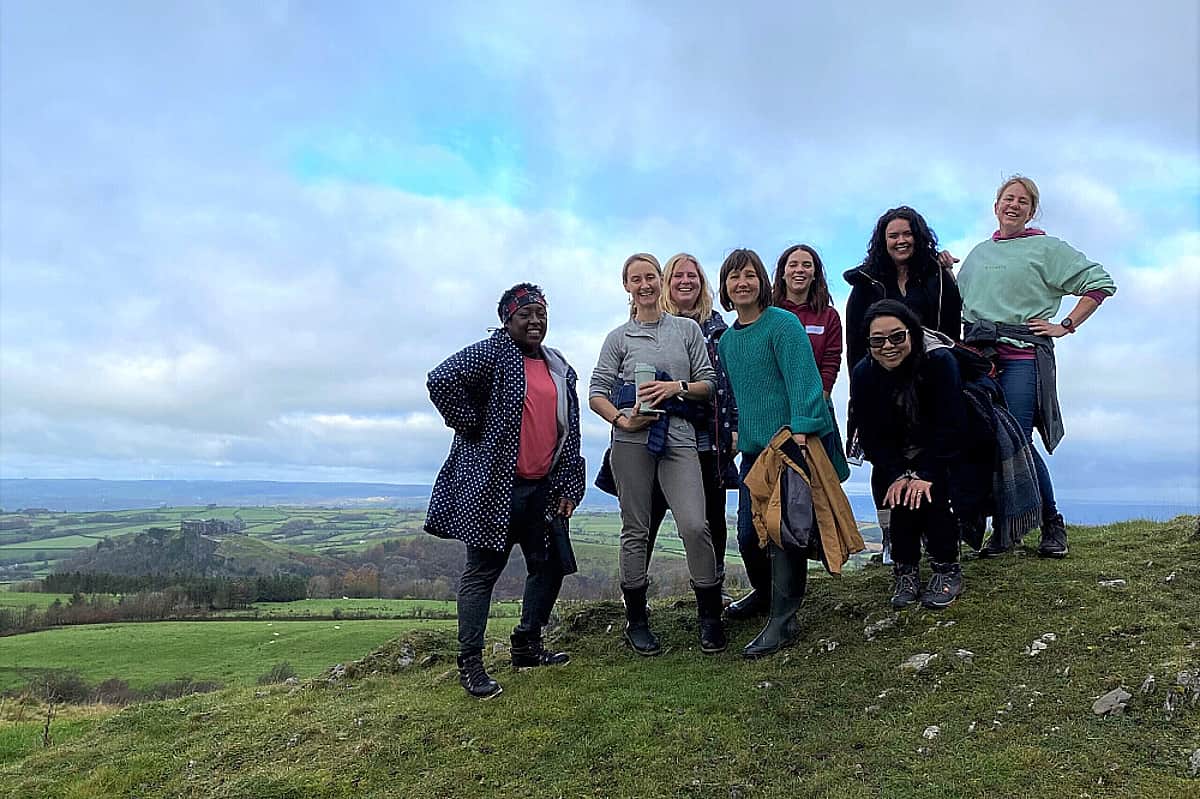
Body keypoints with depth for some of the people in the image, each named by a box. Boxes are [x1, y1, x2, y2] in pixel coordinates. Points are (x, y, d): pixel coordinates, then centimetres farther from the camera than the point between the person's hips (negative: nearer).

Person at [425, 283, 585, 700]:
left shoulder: (560, 368, 14)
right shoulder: (492, 352, -8)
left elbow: (569, 431, 16)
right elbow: (441, 380, -23)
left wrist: (568, 486, 9)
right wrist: (473, 426, -15)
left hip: (542, 486, 8)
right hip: (493, 484, -7)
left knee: (549, 565, 12)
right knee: (483, 570, 0)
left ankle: (528, 645, 28)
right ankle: (470, 663, 10)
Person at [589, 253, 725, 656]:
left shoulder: (688, 328, 13)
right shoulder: (619, 337, 11)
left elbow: (709, 382, 11)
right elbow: (597, 393, 7)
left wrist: (677, 387, -7)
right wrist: (621, 420, -11)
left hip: (678, 439, 0)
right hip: (632, 440, 0)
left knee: (695, 525, -11)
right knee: (636, 530, 4)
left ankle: (710, 616, 7)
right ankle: (636, 620, 17)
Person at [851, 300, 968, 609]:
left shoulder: (940, 362, -22)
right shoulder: (862, 374, -13)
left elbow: (950, 426, -23)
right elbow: (871, 435, -11)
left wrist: (925, 474, -30)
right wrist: (897, 475, -24)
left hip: (941, 457, -2)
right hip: (895, 462, 2)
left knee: (928, 492, -27)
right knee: (901, 497, -24)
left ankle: (947, 570, -11)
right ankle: (906, 572, -9)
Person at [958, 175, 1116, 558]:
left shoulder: (1046, 248, 6)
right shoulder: (978, 253, 21)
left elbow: (1101, 282, 3)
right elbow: (958, 301, 31)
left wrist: (1066, 326, -2)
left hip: (1022, 357, -5)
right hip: (977, 357, 5)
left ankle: (1053, 524, 9)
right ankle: (1002, 529, 12)